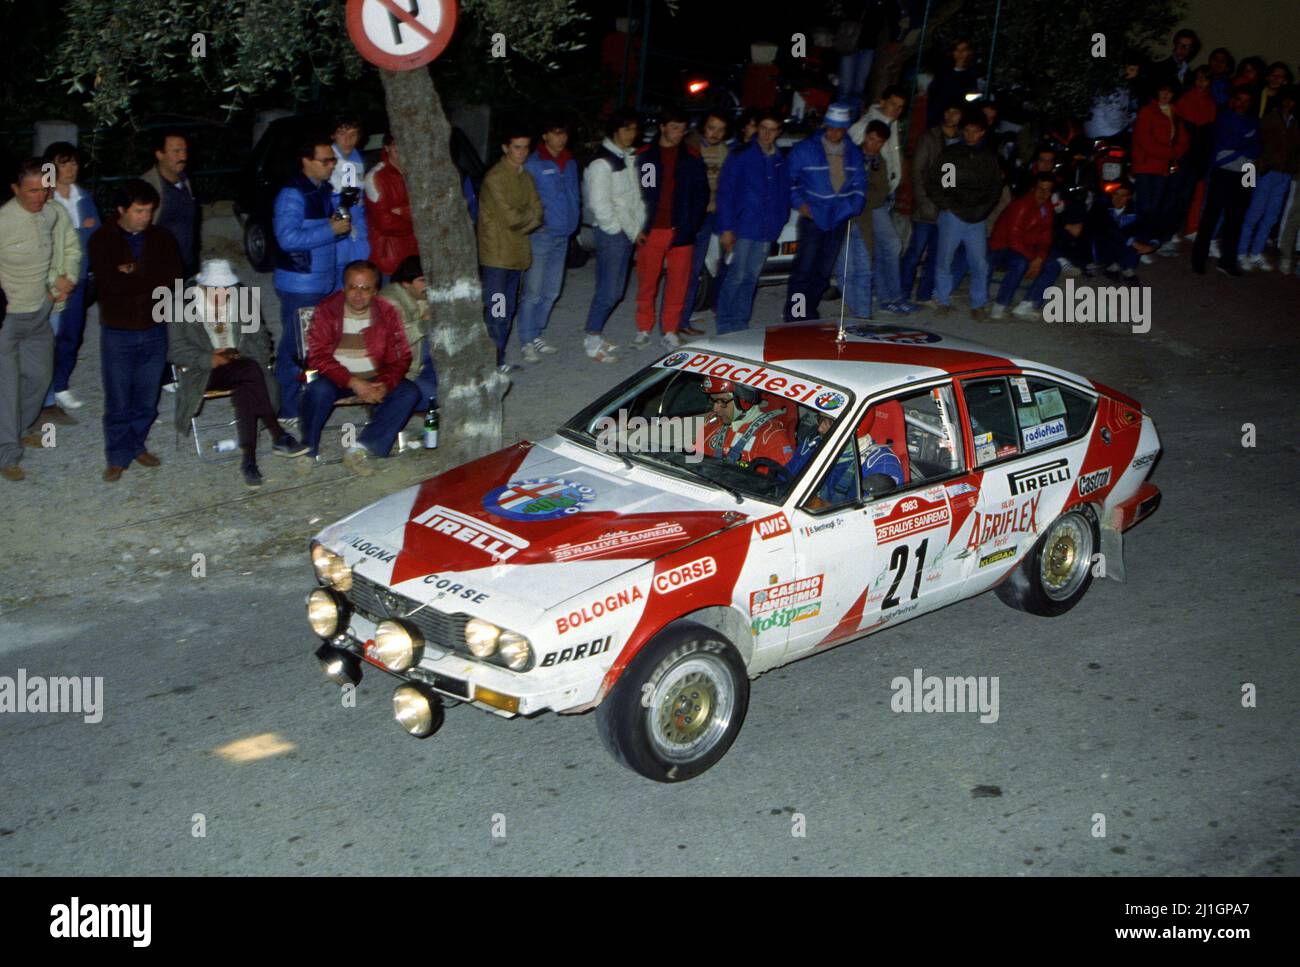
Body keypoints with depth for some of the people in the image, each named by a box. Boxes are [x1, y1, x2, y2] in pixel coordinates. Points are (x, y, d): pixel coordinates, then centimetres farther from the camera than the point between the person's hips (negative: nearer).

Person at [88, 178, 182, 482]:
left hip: (154, 330, 3)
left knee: (147, 398, 12)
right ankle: (118, 457, 14)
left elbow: (175, 275, -10)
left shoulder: (162, 238, 3)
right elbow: (110, 283, -19)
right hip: (117, 332, -3)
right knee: (118, 401, 3)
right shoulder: (102, 240, -6)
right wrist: (152, 281, -14)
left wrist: (134, 274, -15)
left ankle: (137, 445, 30)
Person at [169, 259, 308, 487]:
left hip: (239, 368, 3)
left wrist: (239, 354, -9)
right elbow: (176, 350, -3)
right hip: (204, 373, -3)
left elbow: (261, 340, 11)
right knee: (250, 370, -33)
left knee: (246, 389, -34)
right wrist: (210, 359, -18)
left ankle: (249, 458, -37)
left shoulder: (244, 305, 13)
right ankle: (278, 436, -33)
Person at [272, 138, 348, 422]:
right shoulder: (292, 194, -16)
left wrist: (340, 226, 1)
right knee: (296, 347, -5)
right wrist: (332, 230, -23)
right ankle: (288, 410, 1)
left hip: (323, 281, 9)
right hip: (299, 284, -9)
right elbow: (287, 237, -24)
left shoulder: (323, 191, 13)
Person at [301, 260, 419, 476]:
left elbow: (400, 357, -1)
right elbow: (318, 357, -14)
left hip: (375, 378, 3)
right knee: (318, 390, -34)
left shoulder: (386, 312, -1)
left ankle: (360, 449, -25)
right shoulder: (327, 310, -8)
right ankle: (308, 450, -11)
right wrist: (352, 382, -27)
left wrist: (385, 385, -22)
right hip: (337, 376, -3)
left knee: (409, 393, -22)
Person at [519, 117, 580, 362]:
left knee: (551, 291, 13)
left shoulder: (570, 163, 11)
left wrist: (573, 218, 9)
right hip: (541, 234, -7)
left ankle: (536, 336, 25)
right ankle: (527, 343, 3)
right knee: (533, 292, -5)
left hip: (563, 235, 7)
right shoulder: (532, 164, -10)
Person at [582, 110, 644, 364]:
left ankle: (595, 334, 23)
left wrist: (638, 227, 3)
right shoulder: (602, 162, -14)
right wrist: (630, 230, -11)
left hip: (628, 232, 8)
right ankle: (592, 341, 1)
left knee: (615, 290, 12)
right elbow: (600, 205, -17)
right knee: (608, 290, -8)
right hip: (611, 232, -8)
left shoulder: (629, 157, 12)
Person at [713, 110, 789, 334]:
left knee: (751, 278, 9)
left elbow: (784, 195, 19)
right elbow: (725, 192, -8)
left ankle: (740, 325, 17)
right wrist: (726, 228, -14)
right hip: (742, 229, -5)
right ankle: (725, 325, 2)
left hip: (766, 231, 5)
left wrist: (779, 223, 6)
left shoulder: (781, 161, 12)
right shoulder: (741, 156, -4)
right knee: (736, 277, -6)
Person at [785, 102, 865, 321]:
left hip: (839, 219, 5)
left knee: (824, 270, 9)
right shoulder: (805, 149, -5)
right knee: (804, 268, -10)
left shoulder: (854, 153, 9)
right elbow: (790, 177, 0)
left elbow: (860, 182, 16)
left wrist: (854, 208, 4)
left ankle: (809, 311, 20)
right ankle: (793, 314, -4)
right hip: (813, 216, -5)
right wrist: (799, 203, -9)